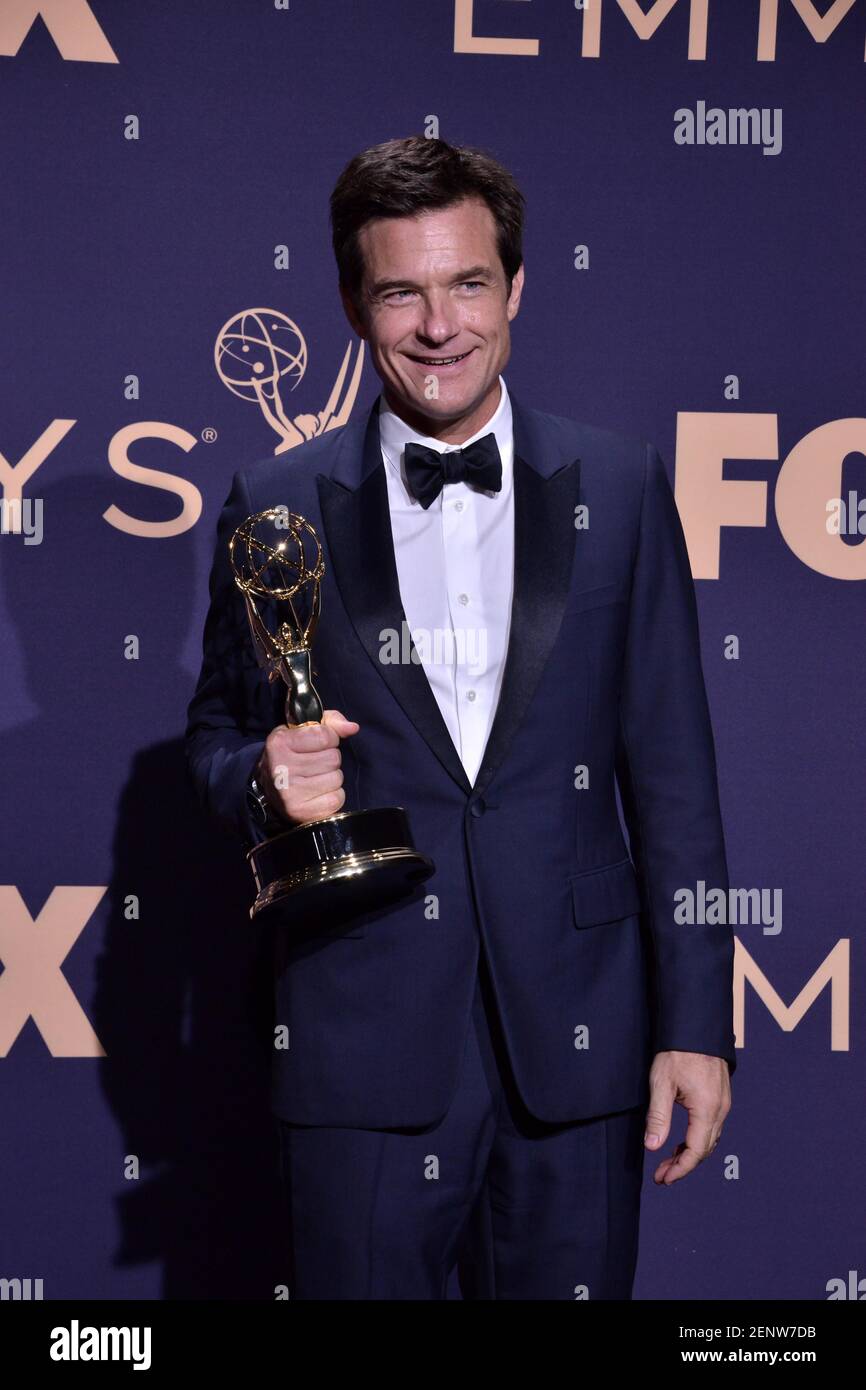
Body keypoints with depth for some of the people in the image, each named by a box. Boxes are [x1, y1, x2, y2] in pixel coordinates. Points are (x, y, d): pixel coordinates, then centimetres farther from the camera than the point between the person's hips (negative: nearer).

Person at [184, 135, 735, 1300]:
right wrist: (266, 779, -13)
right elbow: (217, 736, 11)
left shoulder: (620, 486, 3)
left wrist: (696, 1024, 0)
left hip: (573, 1041, 1)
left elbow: (671, 768, 3)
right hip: (364, 1050, 0)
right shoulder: (279, 507, 2)